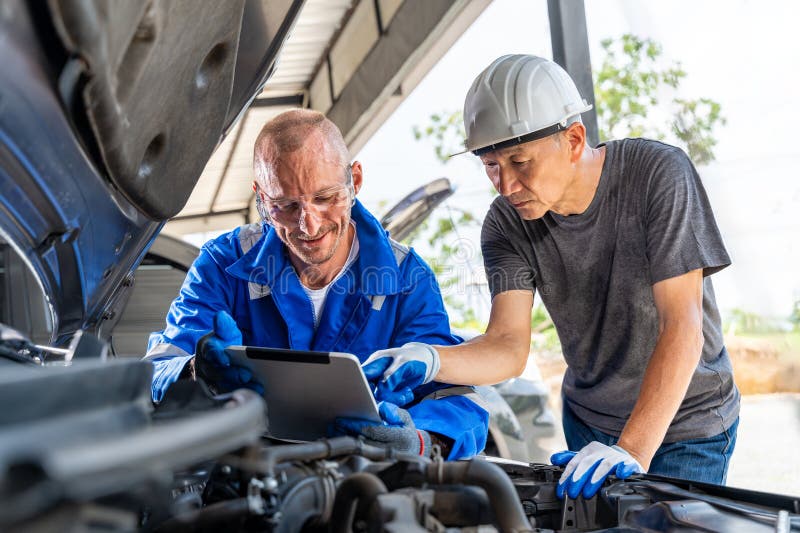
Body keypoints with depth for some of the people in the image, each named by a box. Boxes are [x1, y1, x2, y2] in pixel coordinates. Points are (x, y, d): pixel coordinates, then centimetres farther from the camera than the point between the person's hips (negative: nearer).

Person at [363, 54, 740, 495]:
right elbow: (509, 346, -20)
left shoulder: (660, 174, -24)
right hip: (587, 420, 4)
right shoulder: (506, 224, -13)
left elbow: (682, 326, -30)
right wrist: (429, 360, -41)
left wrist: (632, 451, -40)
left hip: (686, 425, -3)